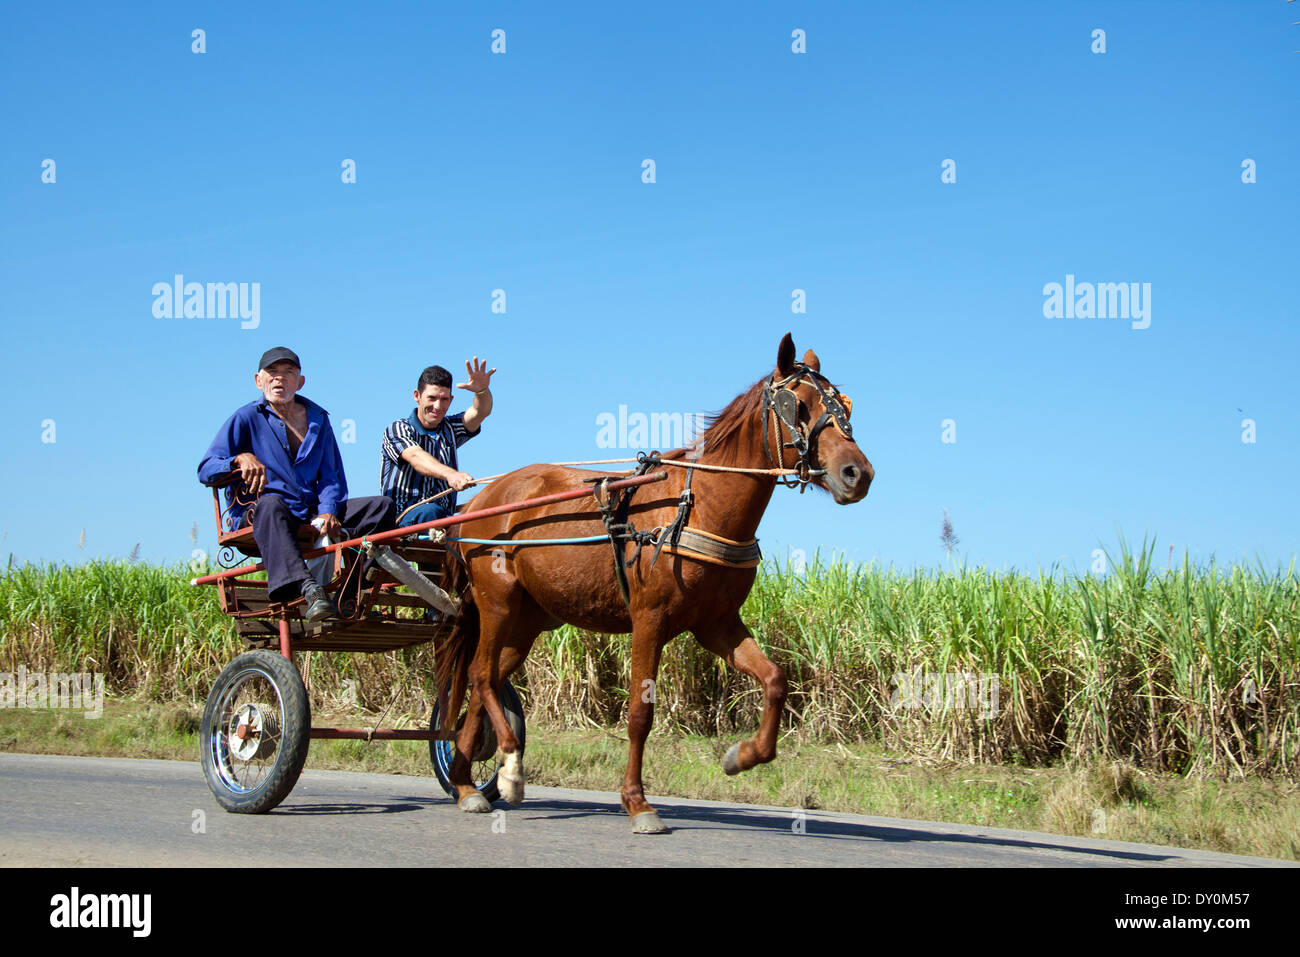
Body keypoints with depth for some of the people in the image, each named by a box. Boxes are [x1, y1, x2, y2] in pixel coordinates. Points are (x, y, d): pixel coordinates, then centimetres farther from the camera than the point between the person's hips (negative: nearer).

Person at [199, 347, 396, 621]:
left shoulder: (317, 419, 18)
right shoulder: (246, 419, 7)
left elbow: (331, 475, 11)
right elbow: (206, 470, -4)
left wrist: (328, 512, -10)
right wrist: (241, 459, -25)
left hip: (309, 515, 4)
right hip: (255, 515, -4)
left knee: (382, 506, -13)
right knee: (271, 503, -41)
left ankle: (349, 590, -22)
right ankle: (308, 589, -58)